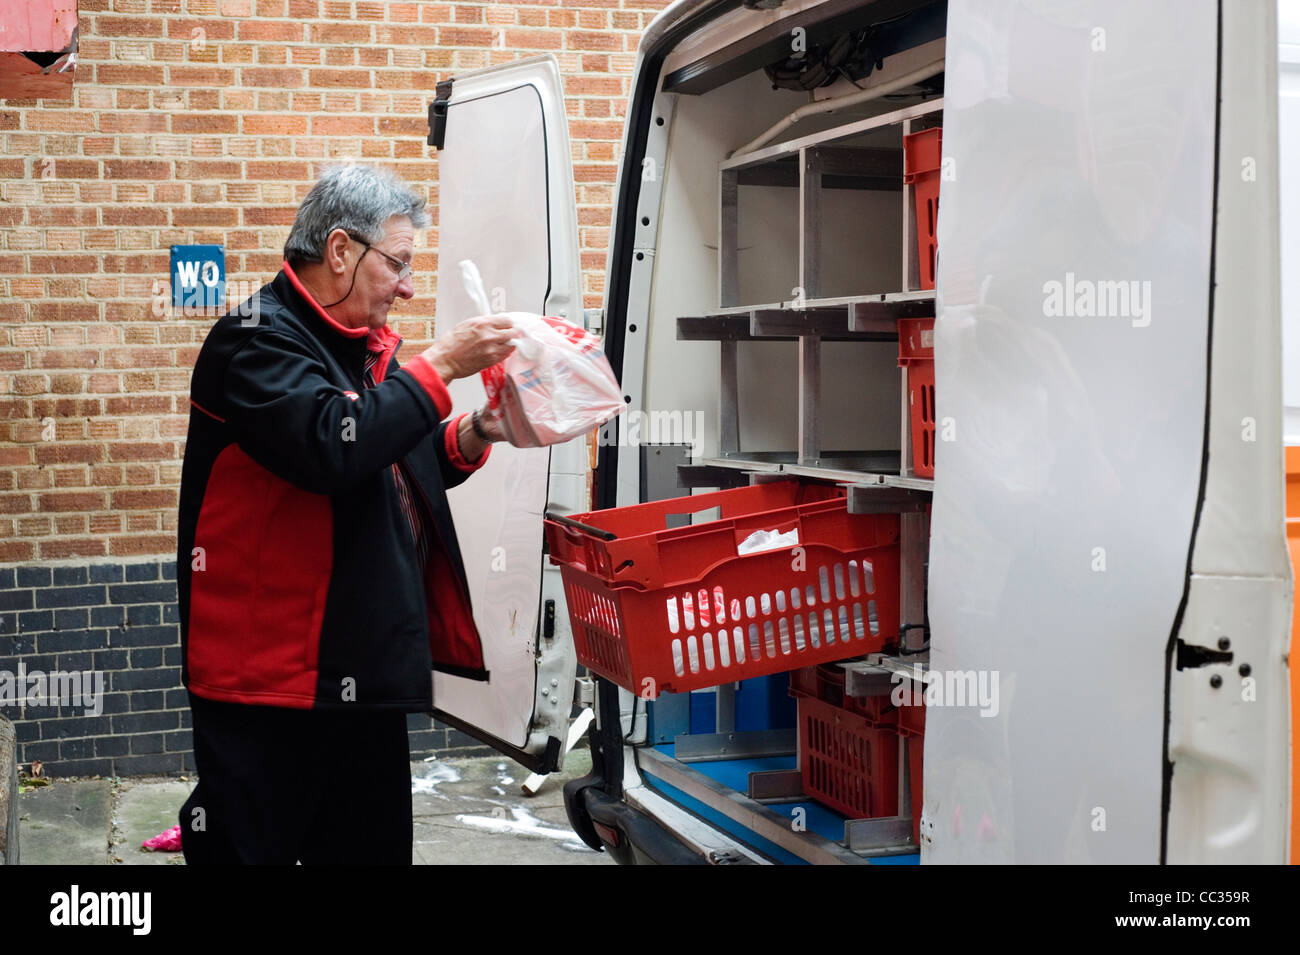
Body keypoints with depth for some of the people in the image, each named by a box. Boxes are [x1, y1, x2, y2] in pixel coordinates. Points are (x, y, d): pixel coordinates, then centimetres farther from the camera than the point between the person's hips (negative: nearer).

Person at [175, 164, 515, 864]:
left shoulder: (363, 348, 15)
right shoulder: (256, 341, -12)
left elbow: (395, 477, 23)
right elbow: (333, 449, -29)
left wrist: (472, 436, 4)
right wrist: (440, 366, -20)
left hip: (363, 673, 9)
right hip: (268, 676, -9)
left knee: (374, 843, 15)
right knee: (257, 843, -1)